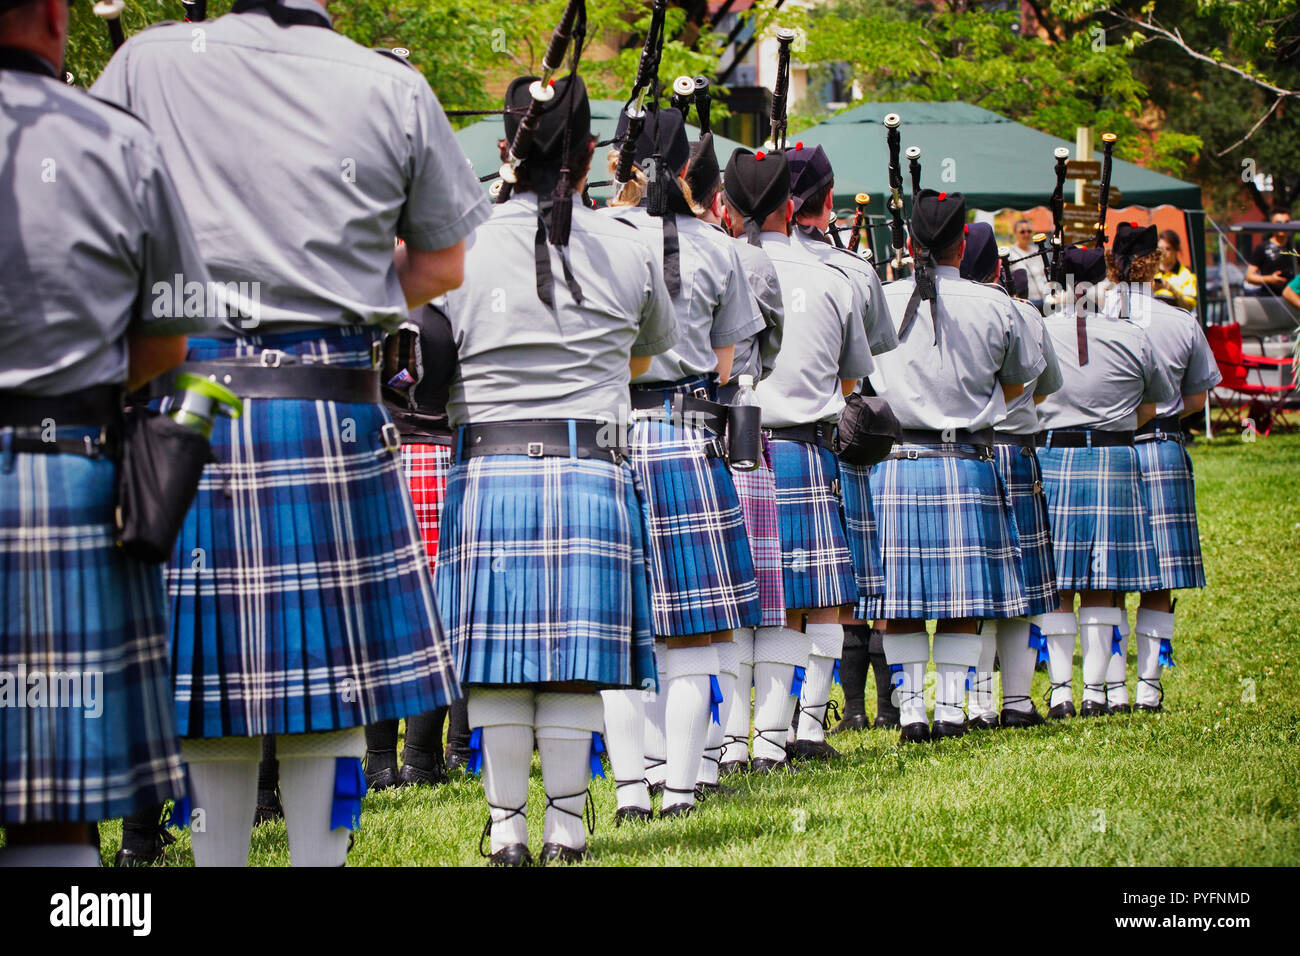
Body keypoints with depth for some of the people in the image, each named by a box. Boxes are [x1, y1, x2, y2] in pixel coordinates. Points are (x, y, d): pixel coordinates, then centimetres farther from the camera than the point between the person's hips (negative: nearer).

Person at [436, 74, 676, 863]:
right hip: (591, 469, 0)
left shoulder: (463, 251, -2)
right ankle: (566, 826, 8)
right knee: (576, 662, 4)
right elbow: (649, 353, 20)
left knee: (501, 657, 5)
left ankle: (506, 826, 9)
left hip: (490, 469, 0)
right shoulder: (629, 252, 1)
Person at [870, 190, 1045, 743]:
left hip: (892, 463, 0)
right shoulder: (994, 307, -1)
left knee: (900, 602, 5)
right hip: (966, 464, 0)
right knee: (961, 602, 6)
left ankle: (911, 710, 4)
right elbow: (1021, 380, 14)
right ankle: (950, 708, 4)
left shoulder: (879, 302, -2)